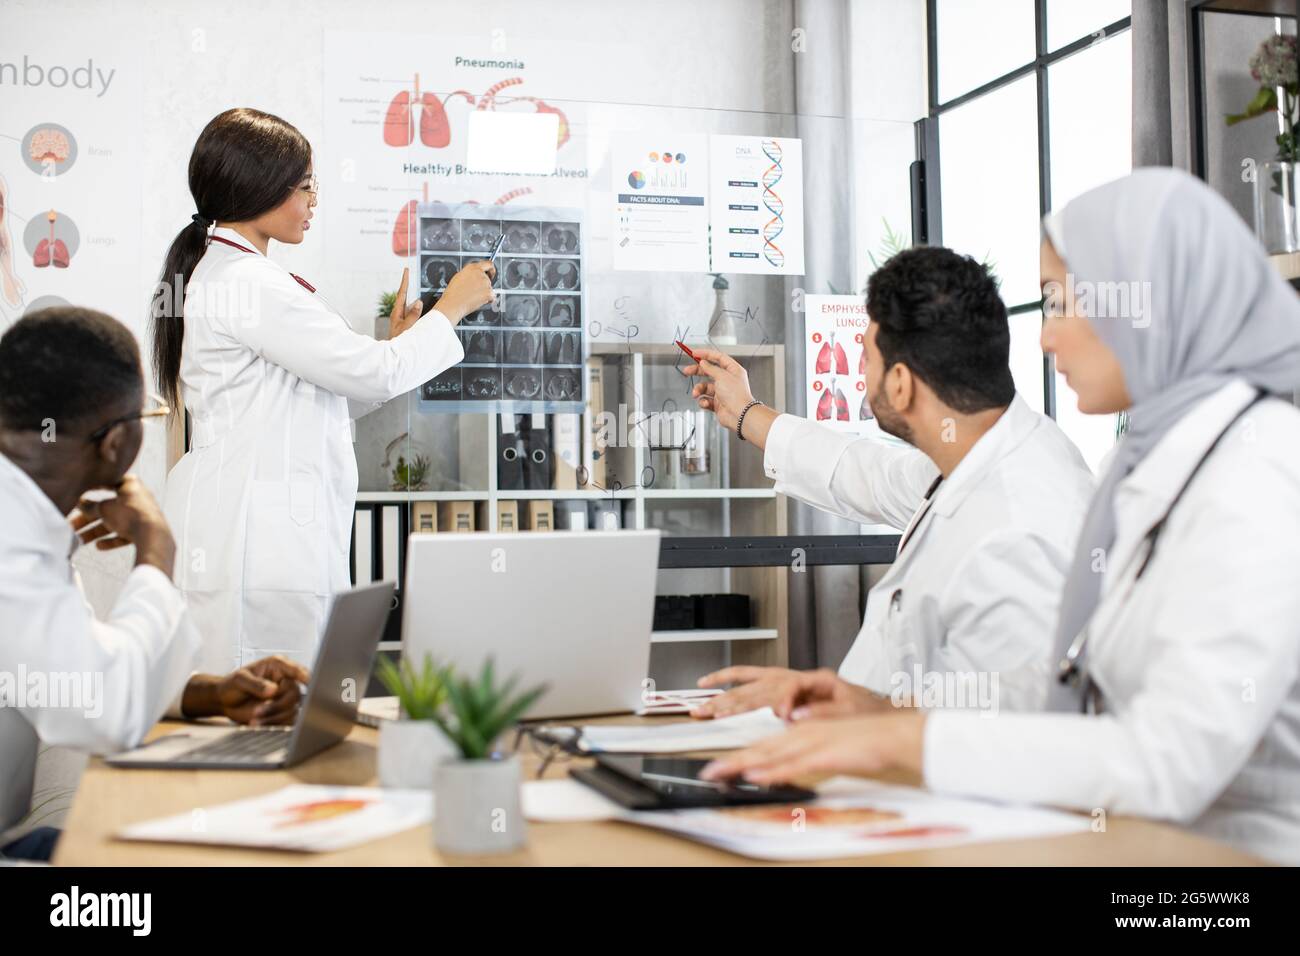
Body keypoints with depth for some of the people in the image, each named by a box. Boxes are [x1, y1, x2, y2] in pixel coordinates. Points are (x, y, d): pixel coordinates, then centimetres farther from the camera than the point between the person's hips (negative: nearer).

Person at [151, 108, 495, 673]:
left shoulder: (219, 273, 19)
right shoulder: (246, 284, -13)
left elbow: (327, 401, 21)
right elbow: (374, 373, -11)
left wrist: (394, 339, 18)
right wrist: (451, 309, 3)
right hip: (255, 543, -10)